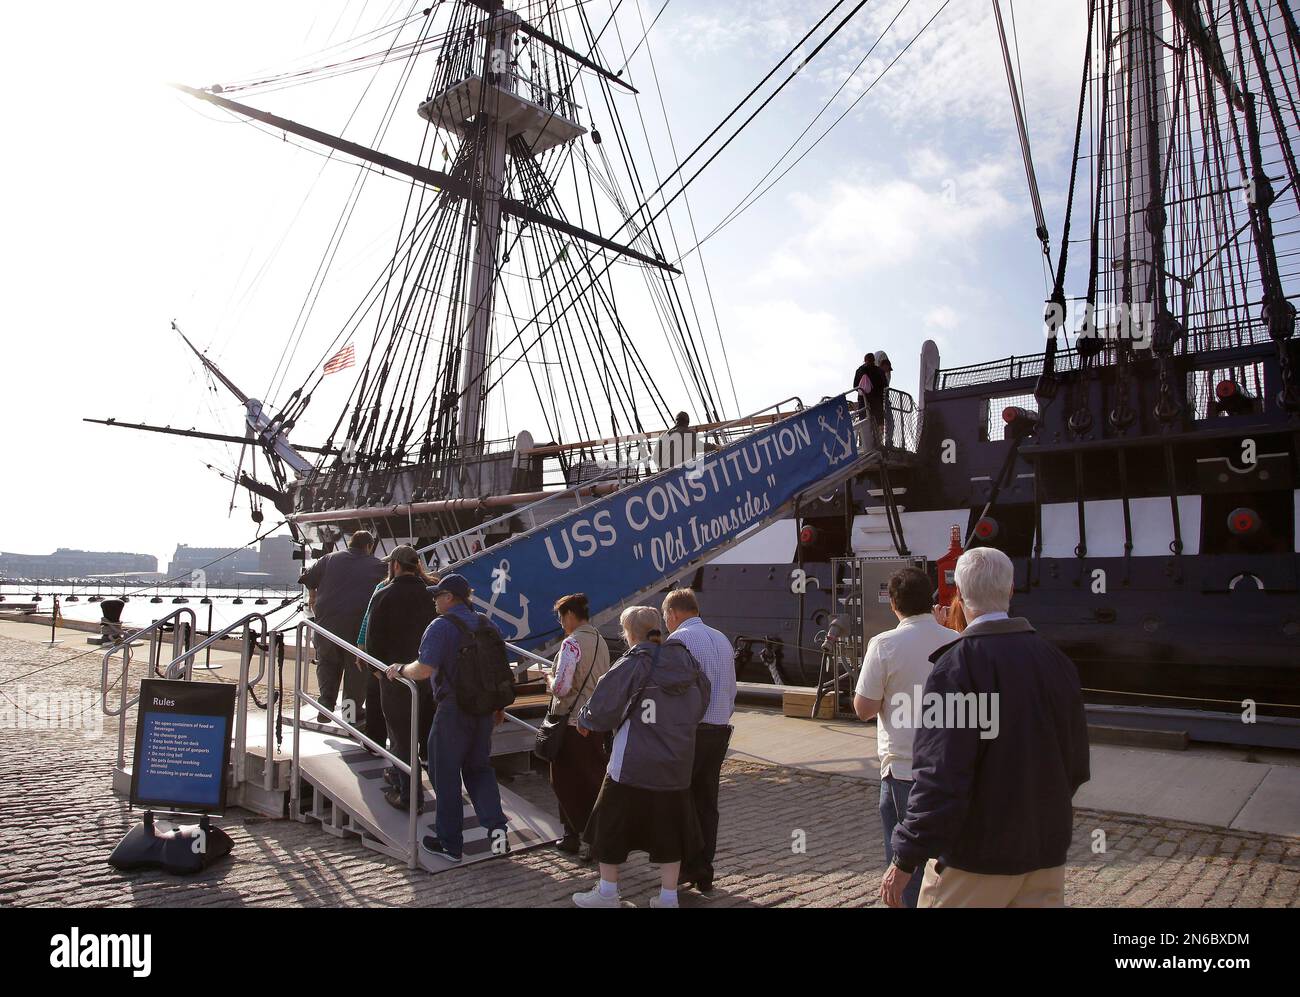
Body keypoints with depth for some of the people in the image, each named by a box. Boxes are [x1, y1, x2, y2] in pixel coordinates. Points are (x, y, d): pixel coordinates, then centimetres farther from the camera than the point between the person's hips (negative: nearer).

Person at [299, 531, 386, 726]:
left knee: (327, 661, 19)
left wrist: (313, 598, 29)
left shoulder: (331, 559, 11)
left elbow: (309, 578, 15)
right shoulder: (378, 566, 8)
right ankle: (353, 712, 11)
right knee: (357, 666, 7)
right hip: (360, 622, -2)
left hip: (328, 620, 2)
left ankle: (326, 703, 10)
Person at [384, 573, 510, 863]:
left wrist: (400, 670, -4)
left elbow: (424, 669, -24)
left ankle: (450, 843, 17)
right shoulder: (487, 624, 7)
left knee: (445, 774, 8)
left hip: (453, 711, -6)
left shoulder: (441, 626, -14)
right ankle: (496, 825, 3)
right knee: (479, 767, 20)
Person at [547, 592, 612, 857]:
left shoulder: (572, 643, -17)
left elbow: (561, 688, -22)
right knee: (595, 779, 15)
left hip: (571, 723, -7)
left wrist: (550, 679, 0)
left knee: (567, 782, 7)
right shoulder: (601, 642, 7)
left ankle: (572, 838, 15)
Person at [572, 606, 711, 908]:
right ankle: (668, 898, 20)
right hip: (676, 766, 5)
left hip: (632, 766, -5)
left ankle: (607, 894, 23)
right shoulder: (687, 661, 1)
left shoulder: (632, 665, -15)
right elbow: (701, 705, 12)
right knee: (668, 829, 15)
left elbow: (603, 710, -14)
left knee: (612, 824, 12)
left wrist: (584, 721, 6)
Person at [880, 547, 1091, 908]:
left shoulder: (957, 665, -19)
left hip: (974, 856, -6)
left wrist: (906, 859, -17)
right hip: (1047, 850, 6)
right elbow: (1076, 760, 10)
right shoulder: (1055, 660, 2)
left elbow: (941, 775, -23)